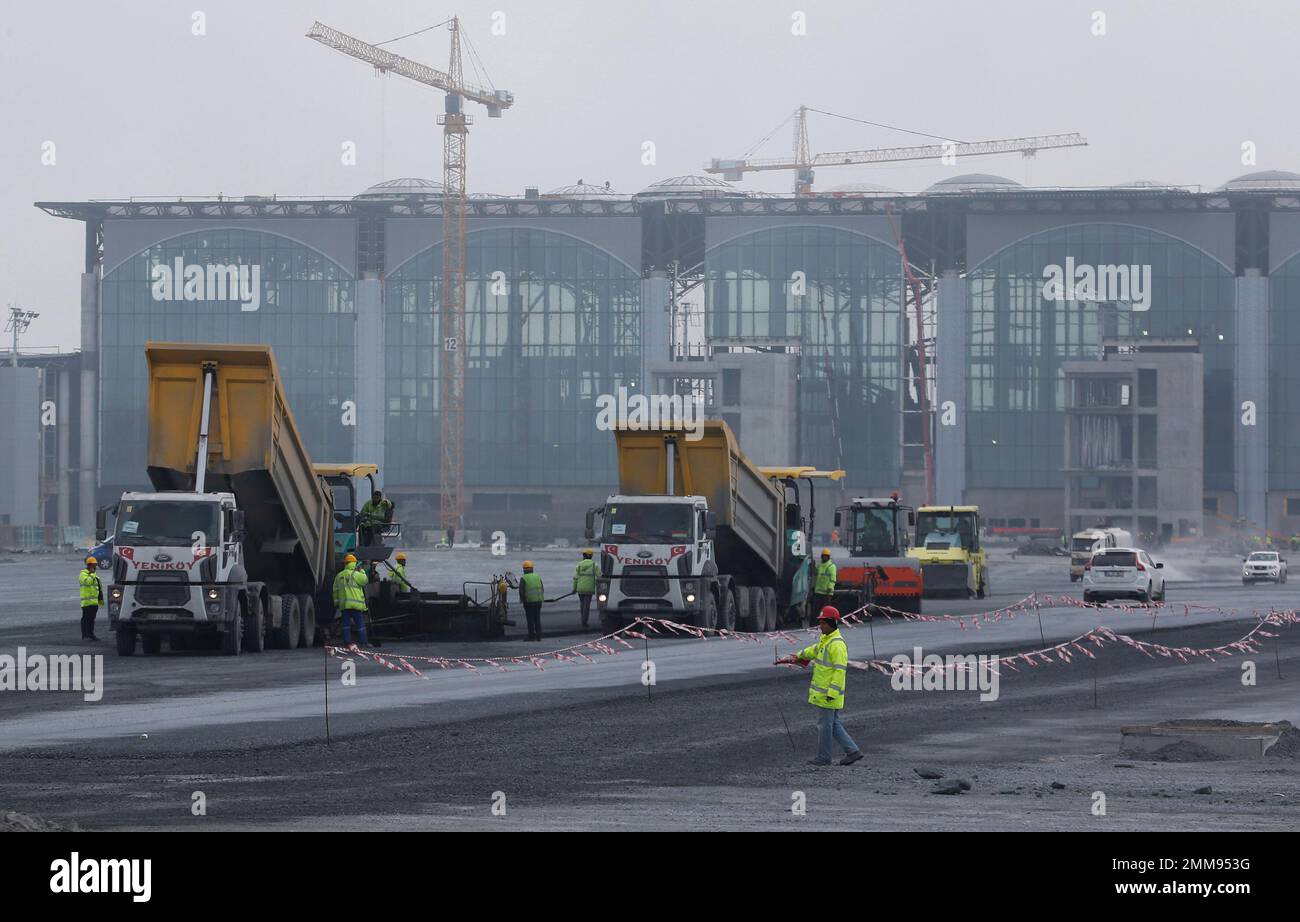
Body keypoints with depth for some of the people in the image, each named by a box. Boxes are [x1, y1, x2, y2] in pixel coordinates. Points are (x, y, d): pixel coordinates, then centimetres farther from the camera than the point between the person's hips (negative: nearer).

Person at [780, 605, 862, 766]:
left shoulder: (837, 644, -19)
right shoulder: (826, 640, 13)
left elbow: (840, 670, -23)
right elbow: (814, 650, 33)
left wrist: (832, 693, -26)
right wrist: (795, 657, 41)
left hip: (829, 694, -10)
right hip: (824, 692, 10)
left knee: (825, 724, 0)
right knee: (834, 725, 13)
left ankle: (823, 756, 9)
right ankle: (852, 751, 14)